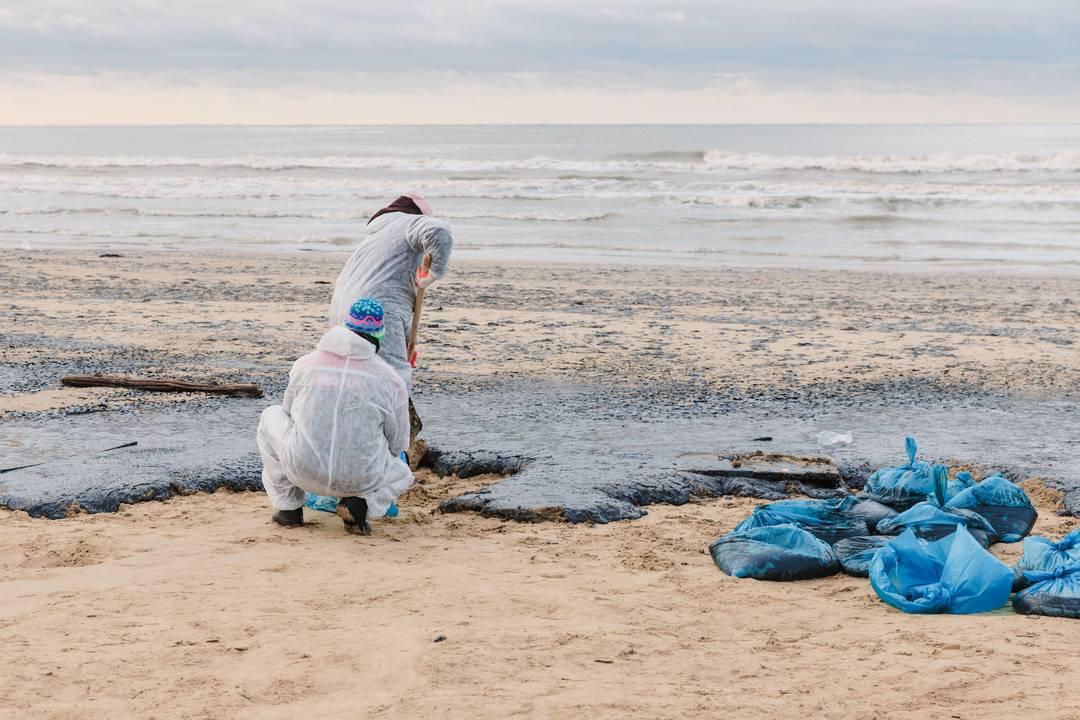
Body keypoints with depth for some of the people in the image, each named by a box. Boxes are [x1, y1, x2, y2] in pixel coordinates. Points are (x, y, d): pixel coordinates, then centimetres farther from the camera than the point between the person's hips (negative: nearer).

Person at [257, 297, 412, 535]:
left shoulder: (306, 364, 3)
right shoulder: (392, 380, -1)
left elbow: (289, 411, 21)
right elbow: (398, 443, 9)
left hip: (304, 471, 0)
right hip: (361, 479, 0)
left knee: (271, 416, 27)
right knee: (402, 474, 33)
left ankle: (289, 508, 20)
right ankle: (360, 504, 0)